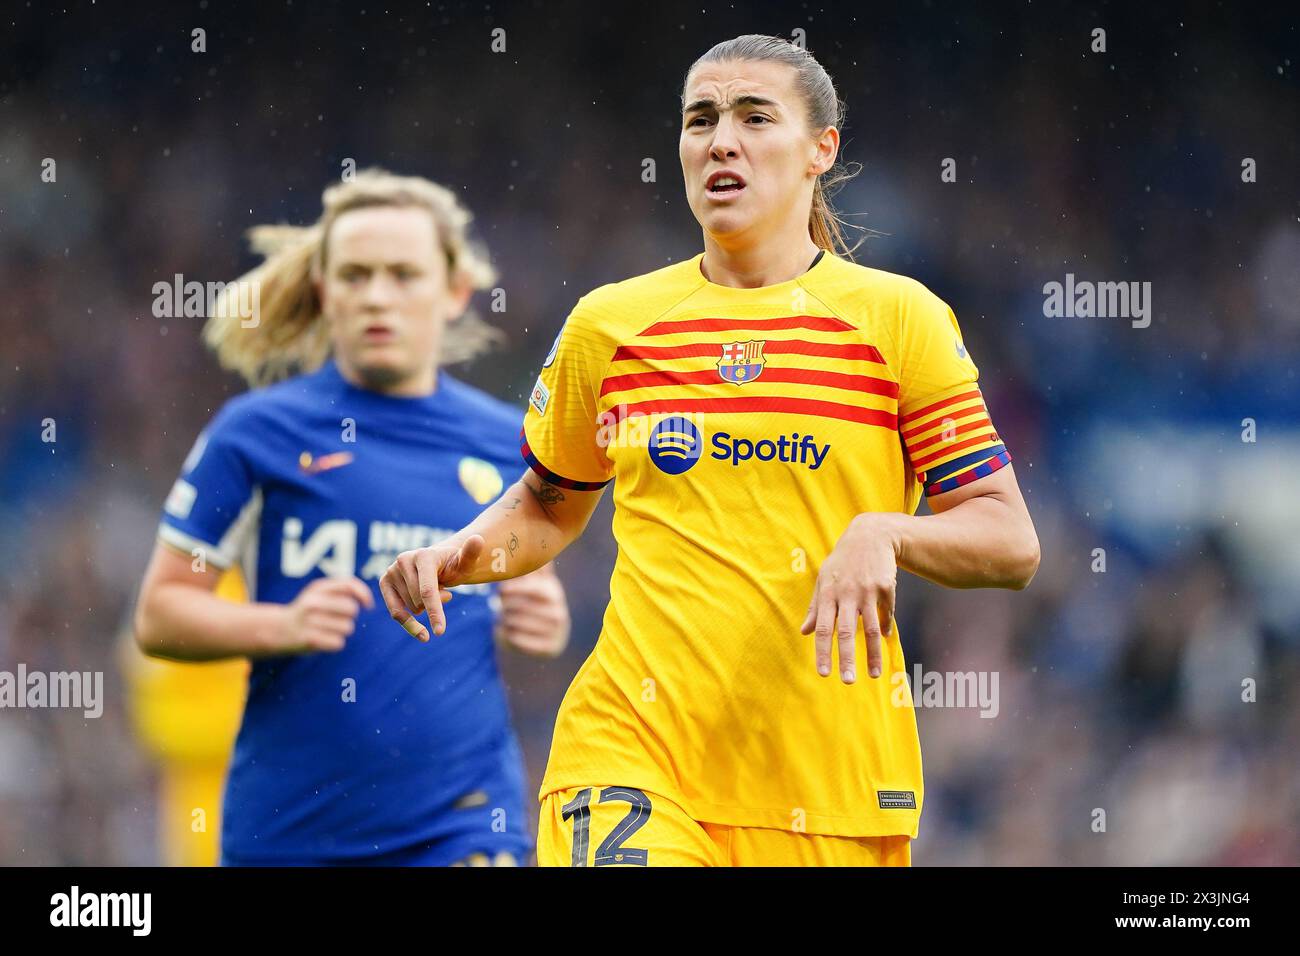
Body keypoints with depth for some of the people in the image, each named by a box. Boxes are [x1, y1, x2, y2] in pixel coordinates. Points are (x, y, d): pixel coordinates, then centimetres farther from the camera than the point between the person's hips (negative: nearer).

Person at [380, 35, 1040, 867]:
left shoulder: (897, 316, 3)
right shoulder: (609, 325, 10)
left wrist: (882, 533, -17)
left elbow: (1011, 544, 1)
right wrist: (461, 554, 6)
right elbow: (550, 506, 26)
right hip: (633, 747, 0)